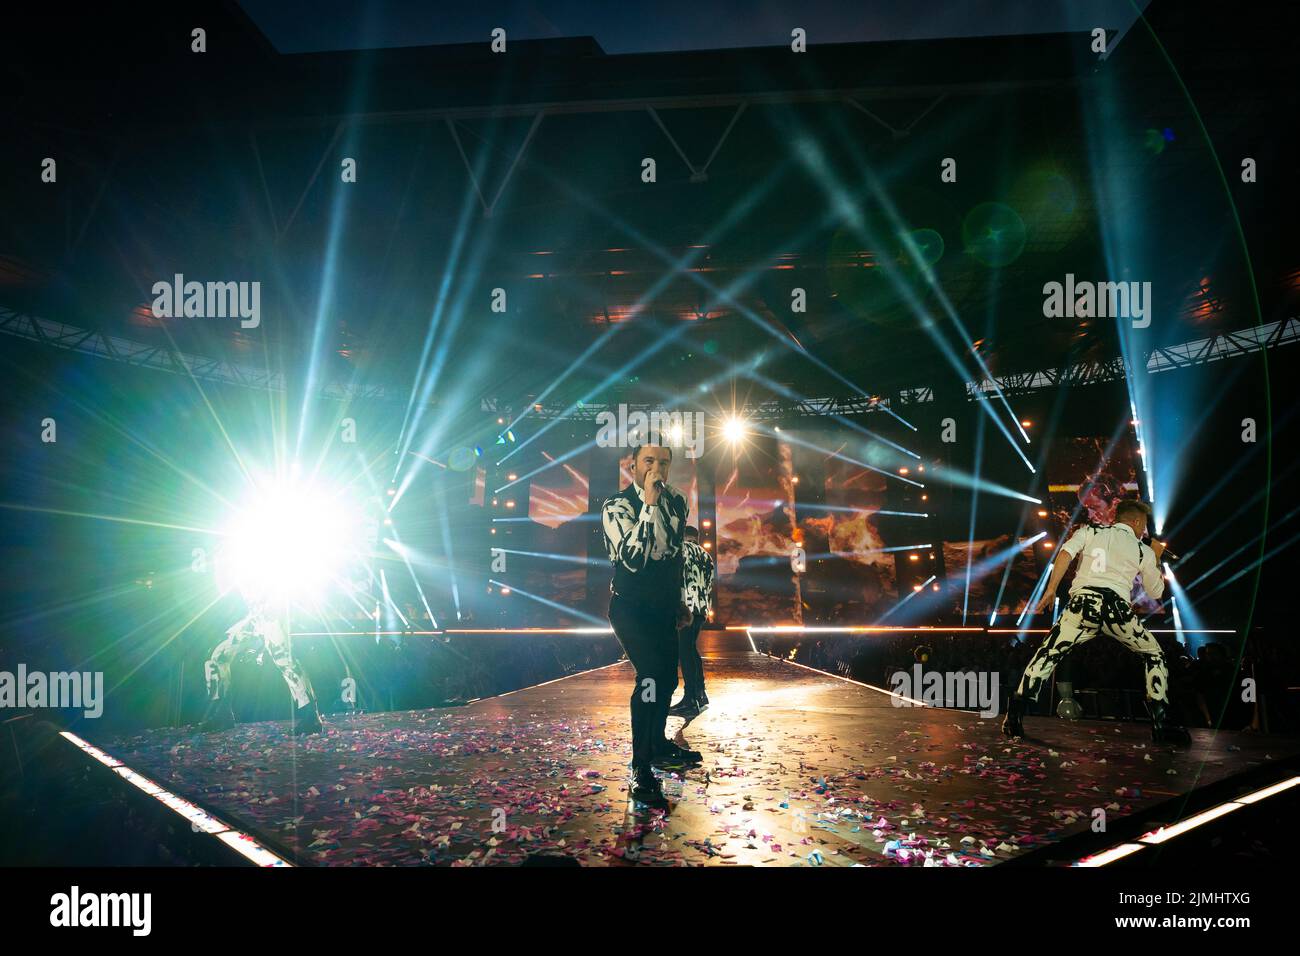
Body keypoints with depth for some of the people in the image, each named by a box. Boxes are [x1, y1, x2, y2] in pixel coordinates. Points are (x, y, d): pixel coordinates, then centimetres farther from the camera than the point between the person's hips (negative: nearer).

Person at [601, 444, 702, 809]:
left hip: (664, 605, 7)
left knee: (667, 677, 18)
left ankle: (658, 745, 41)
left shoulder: (676, 501, 0)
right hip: (630, 605, -7)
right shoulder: (616, 506, -18)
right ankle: (641, 769, -15)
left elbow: (673, 549, 5)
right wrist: (650, 503, -33)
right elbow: (632, 558, -31)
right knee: (652, 673, -23)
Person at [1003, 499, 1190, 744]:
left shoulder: (1090, 531, 20)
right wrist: (1156, 557, 45)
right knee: (1154, 655, 22)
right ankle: (1162, 725, 14)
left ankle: (1014, 713, -6)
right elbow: (1156, 591, 32)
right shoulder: (1143, 551, 21)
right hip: (1117, 606, 0)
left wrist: (1051, 589, 1)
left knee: (1048, 654, 6)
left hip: (1084, 602, 0)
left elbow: (1065, 553, 1)